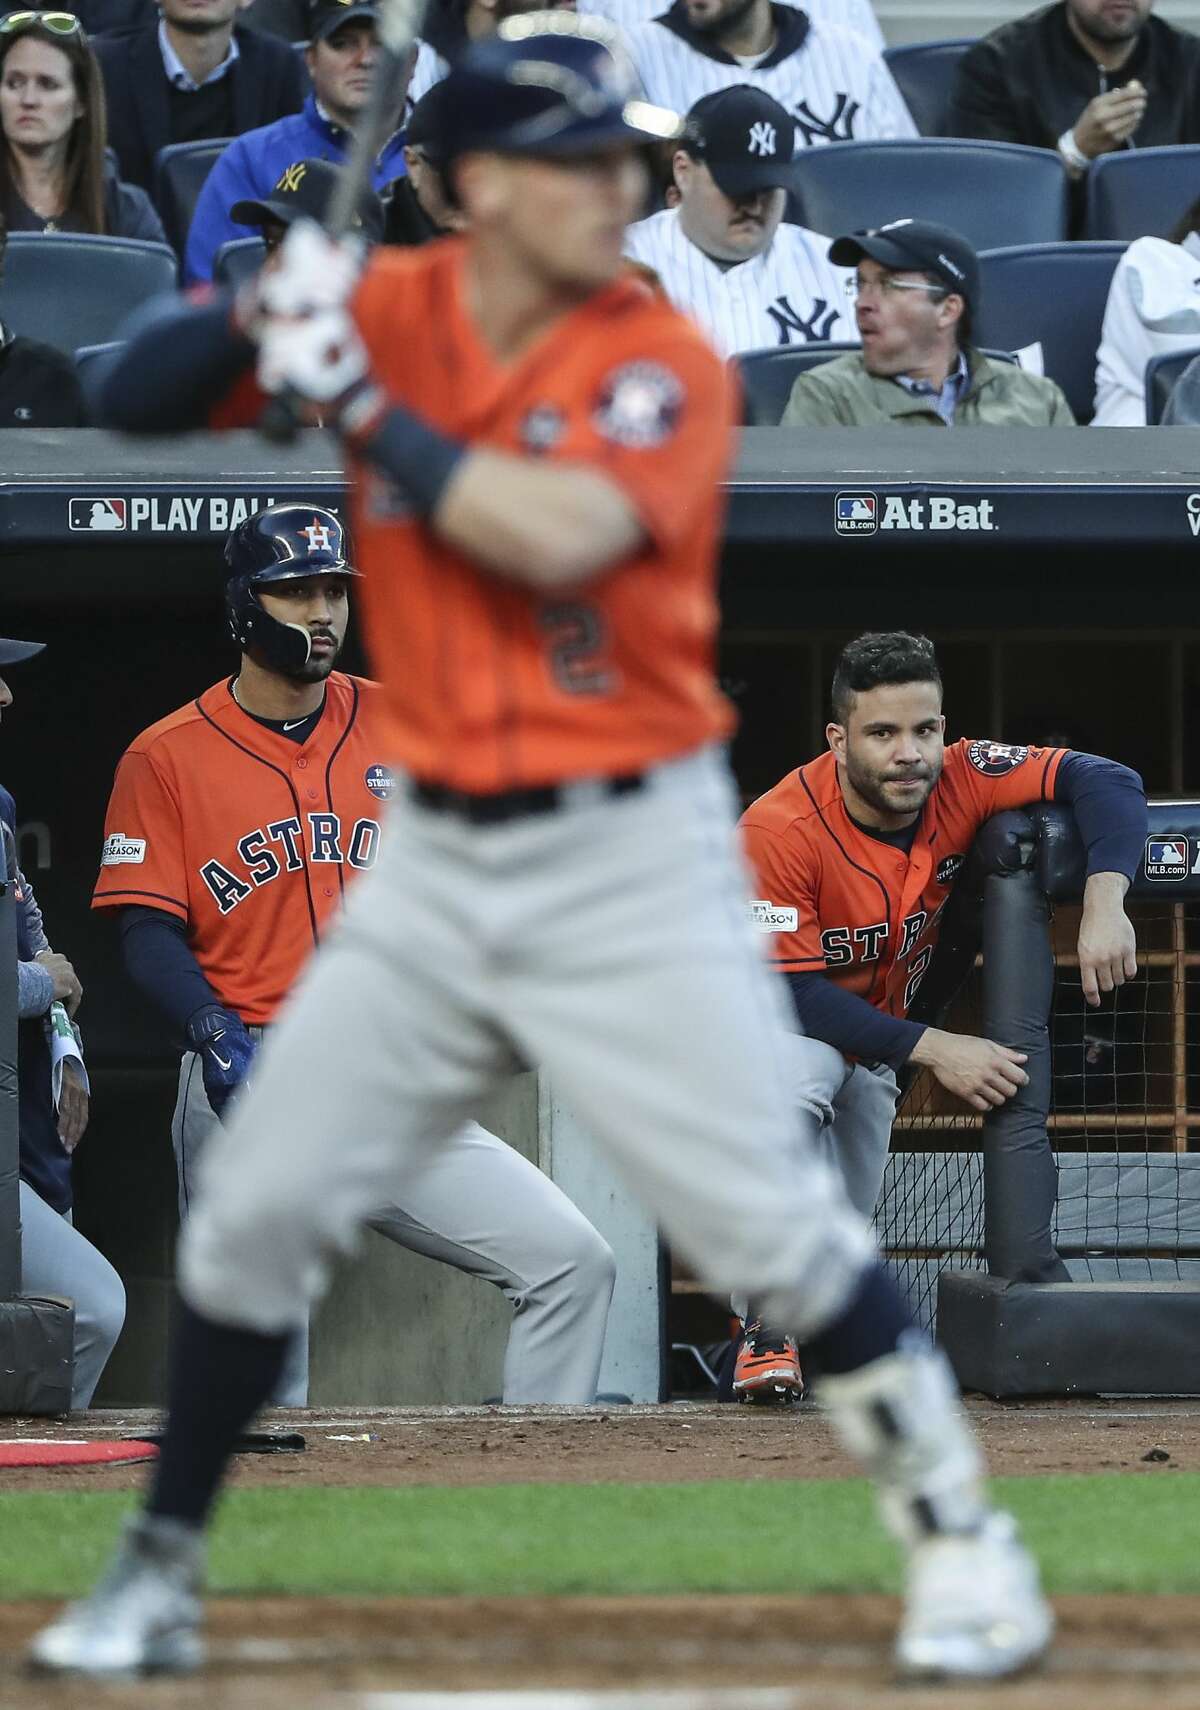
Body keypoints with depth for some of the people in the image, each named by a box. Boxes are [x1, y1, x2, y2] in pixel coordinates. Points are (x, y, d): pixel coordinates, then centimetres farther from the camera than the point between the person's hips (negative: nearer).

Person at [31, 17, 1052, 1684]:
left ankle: (960, 1536, 4)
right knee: (255, 1209, 5)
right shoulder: (388, 309, 0)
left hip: (629, 858, -4)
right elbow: (134, 401, -1)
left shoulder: (665, 366, -11)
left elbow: (555, 535, -29)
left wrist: (357, 402, -24)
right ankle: (159, 1573, 19)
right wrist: (264, 316, -21)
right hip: (436, 859, 4)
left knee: (768, 1215, -9)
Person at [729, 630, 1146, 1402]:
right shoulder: (779, 832, -32)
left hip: (871, 1047, 6)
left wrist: (1105, 902, -37)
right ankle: (768, 1331, -34)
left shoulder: (961, 782, -20)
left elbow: (1107, 782, -19)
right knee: (798, 1076, -38)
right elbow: (791, 992, -31)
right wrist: (933, 1049, -38)